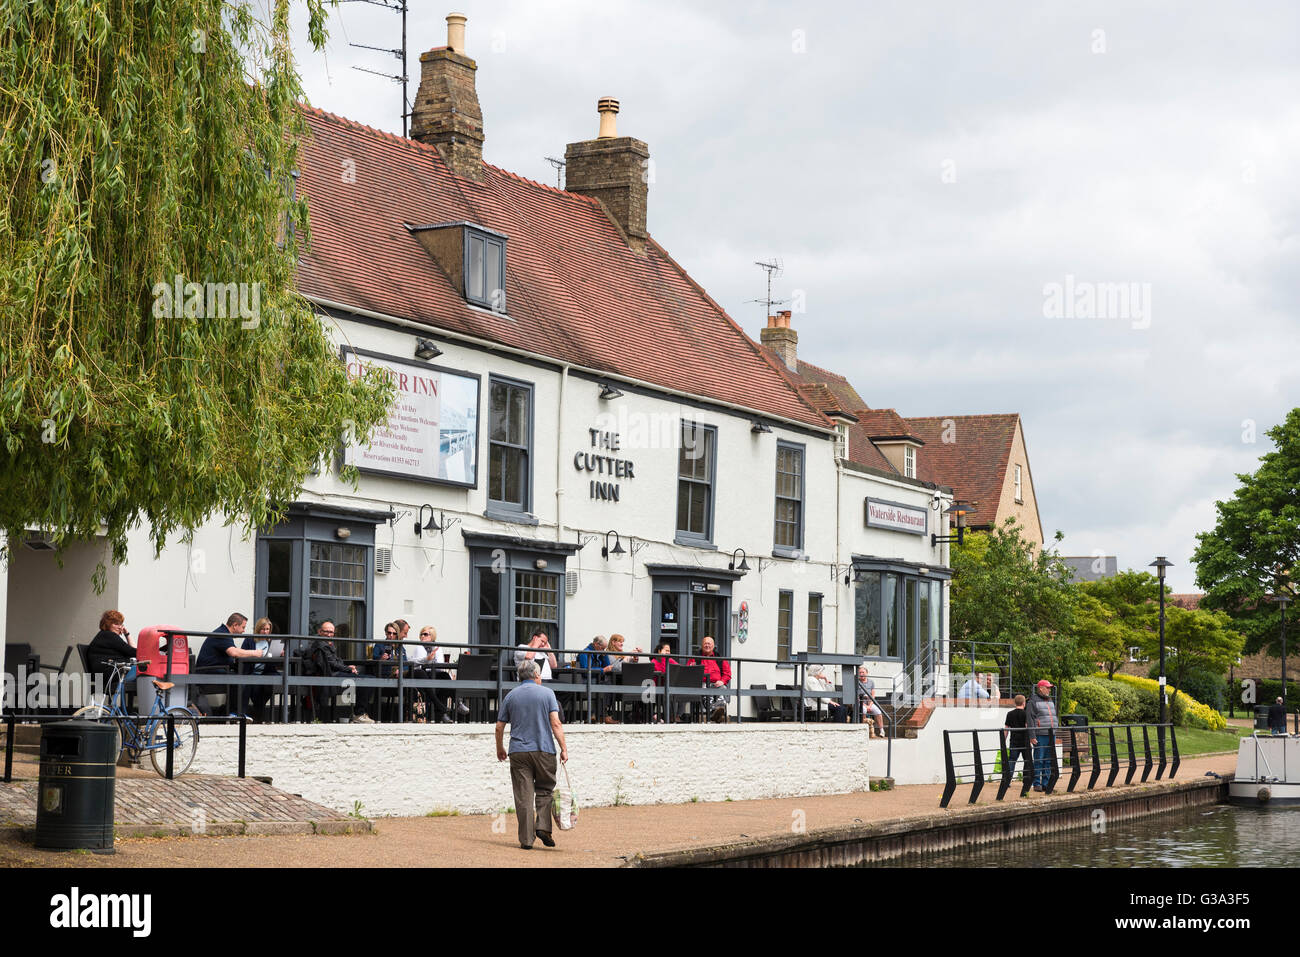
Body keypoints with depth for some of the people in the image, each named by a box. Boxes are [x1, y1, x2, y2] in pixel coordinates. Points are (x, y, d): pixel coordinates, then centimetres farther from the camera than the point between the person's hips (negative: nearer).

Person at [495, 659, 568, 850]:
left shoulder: (510, 696, 8)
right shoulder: (547, 693, 2)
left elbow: (499, 727, 10)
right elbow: (555, 723, -7)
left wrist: (500, 749, 24)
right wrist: (564, 748, -5)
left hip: (518, 752, 1)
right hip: (544, 750, -1)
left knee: (523, 796, 1)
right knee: (544, 791, 13)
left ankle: (526, 839, -1)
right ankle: (543, 827, -4)